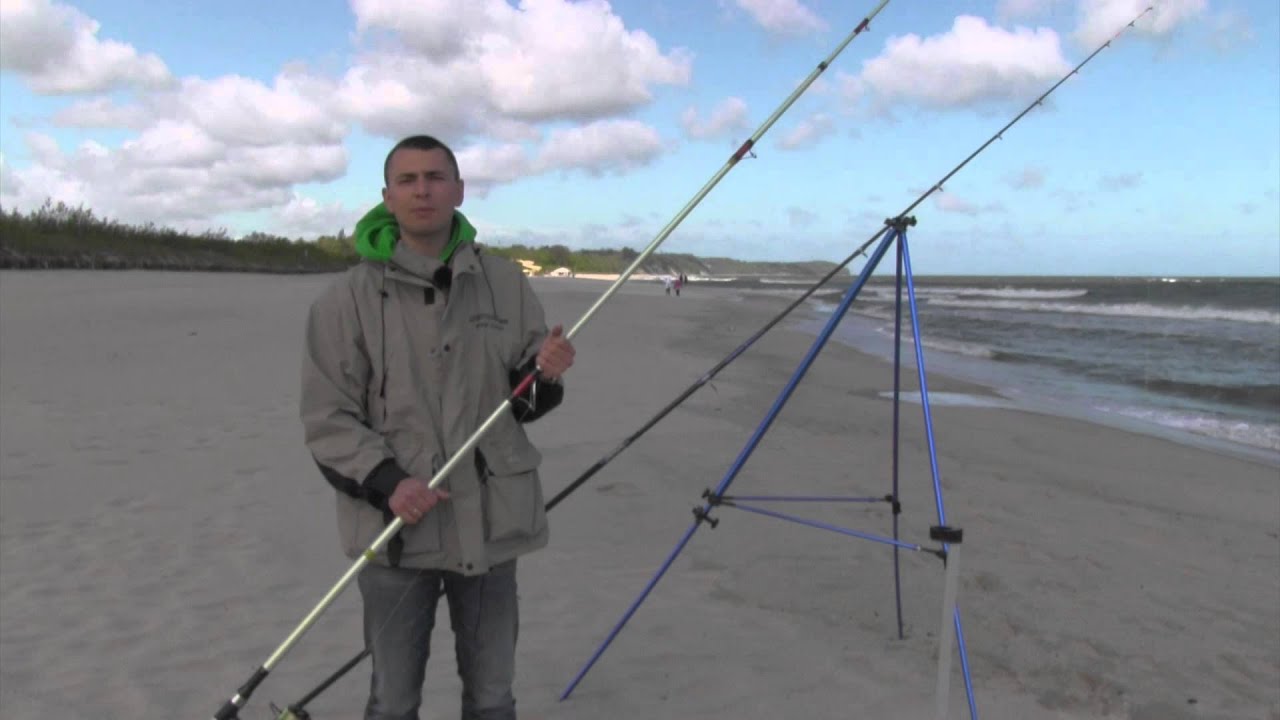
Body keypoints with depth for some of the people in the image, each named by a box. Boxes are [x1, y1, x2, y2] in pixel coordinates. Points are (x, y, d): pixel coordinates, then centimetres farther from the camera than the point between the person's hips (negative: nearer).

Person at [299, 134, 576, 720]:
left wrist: (544, 374, -12)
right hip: (396, 526, -2)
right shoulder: (348, 297, -6)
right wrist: (386, 483, -19)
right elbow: (326, 418, -5)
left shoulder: (506, 284, 3)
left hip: (492, 520, 3)